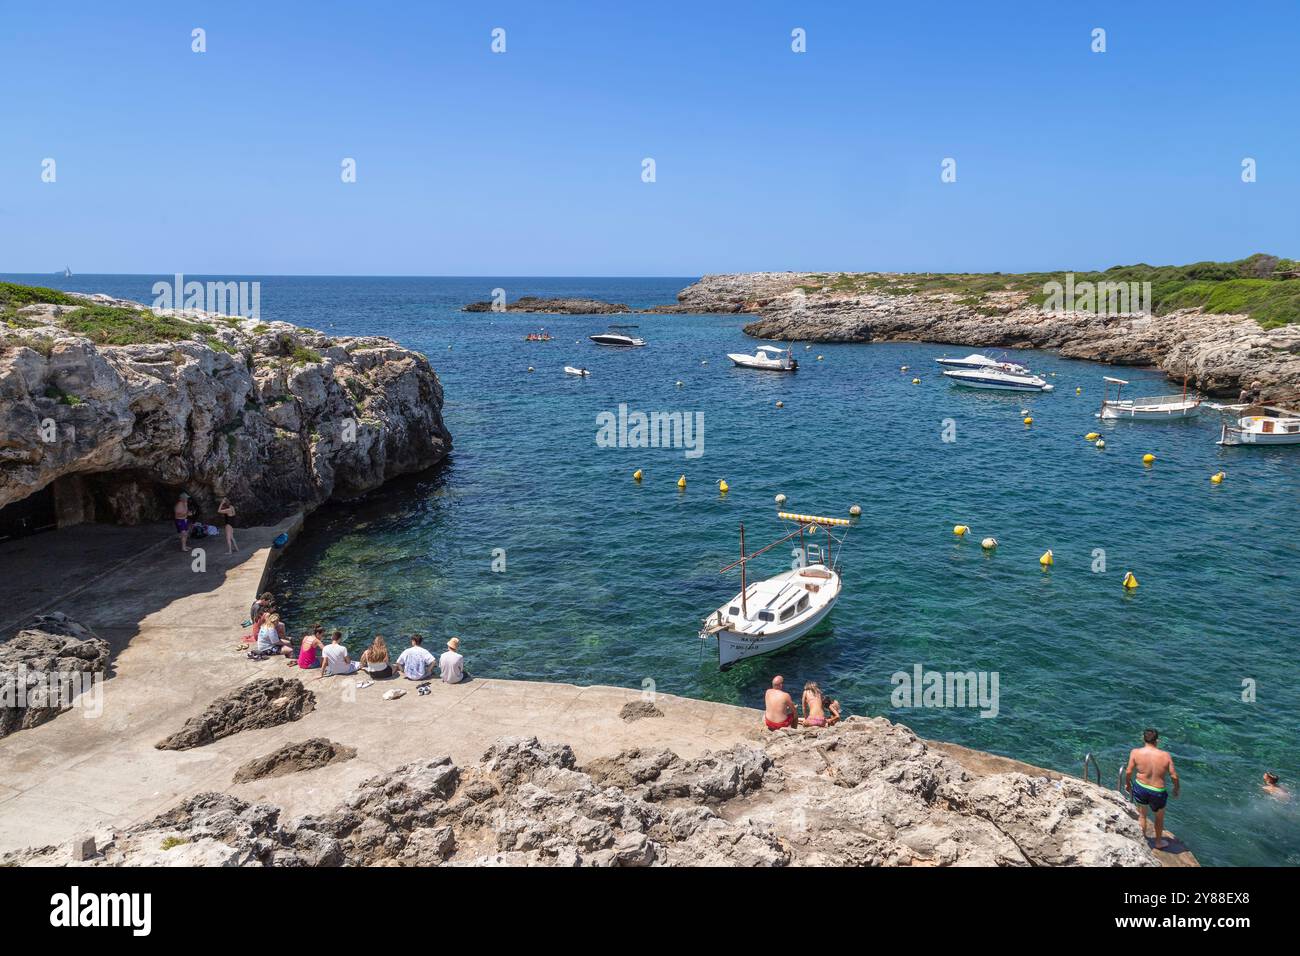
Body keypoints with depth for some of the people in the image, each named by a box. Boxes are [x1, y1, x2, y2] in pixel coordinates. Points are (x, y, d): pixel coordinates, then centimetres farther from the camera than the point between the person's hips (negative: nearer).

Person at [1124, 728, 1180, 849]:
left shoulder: (1135, 752, -16)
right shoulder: (1165, 755, -16)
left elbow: (1129, 771, -10)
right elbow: (1174, 776, -10)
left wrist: (1127, 783, 9)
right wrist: (1176, 788, 10)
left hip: (1140, 788, 0)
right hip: (1158, 792, 0)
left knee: (1142, 814, 26)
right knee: (1159, 817, 27)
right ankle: (1159, 842, 45)